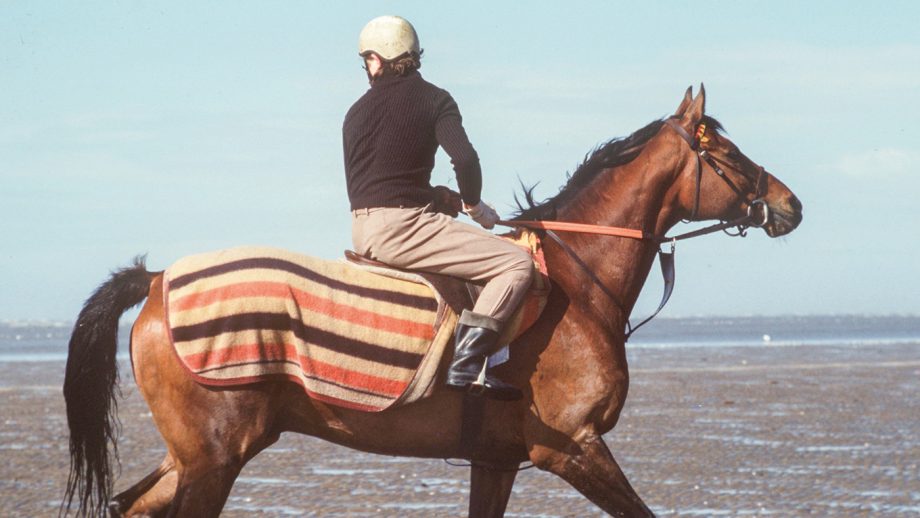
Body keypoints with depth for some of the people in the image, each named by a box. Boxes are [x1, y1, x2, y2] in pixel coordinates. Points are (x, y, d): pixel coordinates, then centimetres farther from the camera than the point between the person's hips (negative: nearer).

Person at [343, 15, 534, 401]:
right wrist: (473, 205, 4)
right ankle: (466, 363, -25)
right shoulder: (433, 99, -2)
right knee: (517, 264, -10)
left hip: (362, 231, 7)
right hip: (404, 226, -7)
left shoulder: (357, 112, 14)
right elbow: (464, 159, -16)